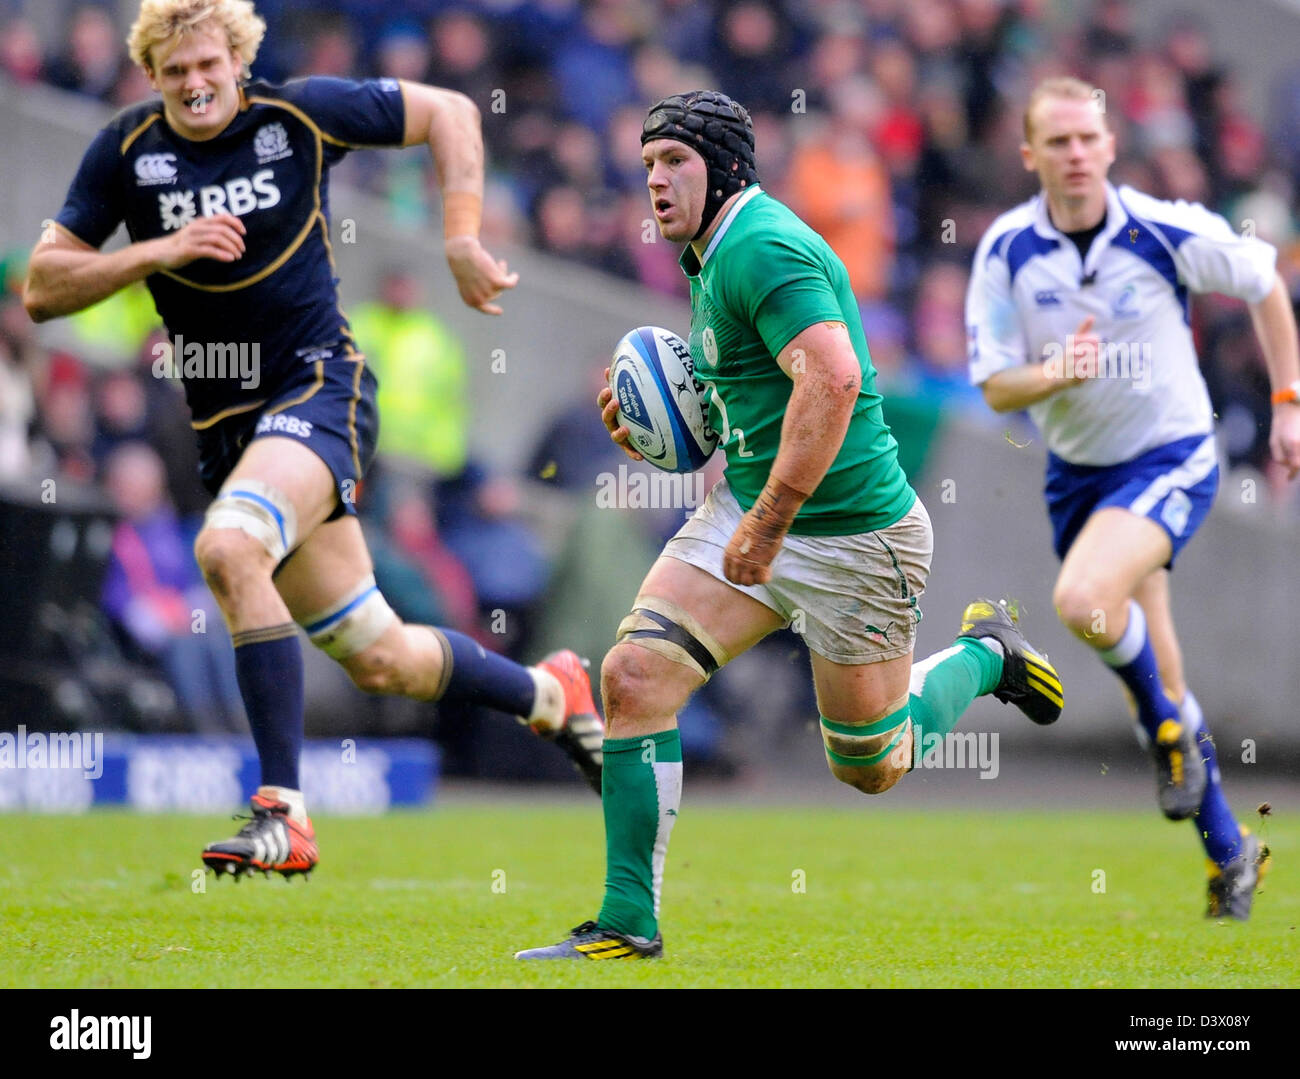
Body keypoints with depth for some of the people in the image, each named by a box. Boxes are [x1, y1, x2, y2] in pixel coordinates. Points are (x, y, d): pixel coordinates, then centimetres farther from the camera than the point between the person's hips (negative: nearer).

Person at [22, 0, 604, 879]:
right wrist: (158, 252, -16)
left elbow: (449, 113, 6)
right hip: (224, 423, 5)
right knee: (378, 660, 7)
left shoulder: (302, 115, -7)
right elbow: (42, 289, -2)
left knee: (228, 548, -33)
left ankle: (283, 815, -30)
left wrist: (463, 243, -4)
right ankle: (550, 696, 35)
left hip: (318, 387, -5)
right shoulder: (127, 152, 0)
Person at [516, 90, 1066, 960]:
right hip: (748, 509, 9)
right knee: (634, 676, -10)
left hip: (852, 535, -9)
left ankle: (984, 655, 36)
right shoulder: (718, 255, 11)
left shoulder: (765, 250, -21)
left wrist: (769, 522, -32)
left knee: (871, 768, 7)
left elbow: (833, 378, -34)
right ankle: (629, 922, -6)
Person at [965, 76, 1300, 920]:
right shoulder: (1006, 251, -9)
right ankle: (1230, 851, 26)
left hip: (1172, 458, -4)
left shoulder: (1168, 231, -16)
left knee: (1084, 598, -31)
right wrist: (1054, 374, -29)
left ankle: (1169, 724, -2)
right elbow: (996, 388, -7)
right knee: (1155, 678, 11)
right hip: (1078, 468, 4)